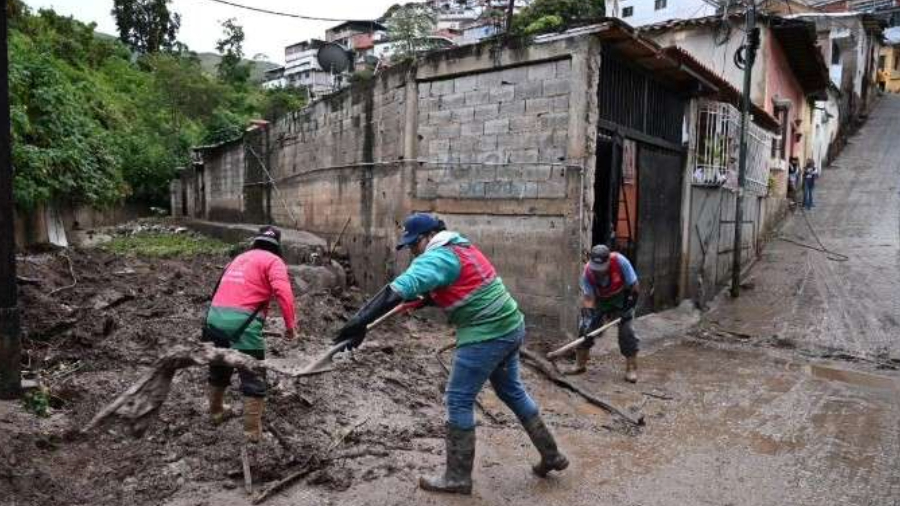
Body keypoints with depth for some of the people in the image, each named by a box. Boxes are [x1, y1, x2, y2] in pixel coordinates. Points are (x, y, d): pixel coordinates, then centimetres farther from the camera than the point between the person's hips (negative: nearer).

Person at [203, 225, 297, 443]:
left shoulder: (240, 258, 26)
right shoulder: (273, 261, 3)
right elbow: (283, 292, -14)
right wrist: (290, 324, -10)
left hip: (215, 315, 8)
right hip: (241, 321, -8)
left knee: (219, 366, 27)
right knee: (254, 377, 3)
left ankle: (216, 411, 47)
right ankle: (253, 430, 6)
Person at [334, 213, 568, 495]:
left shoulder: (438, 257, -16)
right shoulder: (460, 247, 13)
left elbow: (400, 289, -31)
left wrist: (361, 321, -36)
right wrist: (423, 298, 16)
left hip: (486, 335, -10)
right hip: (510, 326, 10)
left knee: (458, 400, 1)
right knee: (512, 391, 22)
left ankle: (457, 478, 11)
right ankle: (551, 455, 32)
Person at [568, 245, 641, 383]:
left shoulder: (620, 261, -34)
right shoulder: (587, 272, -28)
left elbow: (634, 286, -23)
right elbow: (588, 297, -28)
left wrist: (628, 308, -22)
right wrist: (588, 318, -40)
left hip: (622, 298, -2)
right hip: (600, 299, 2)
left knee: (627, 332, -11)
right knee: (585, 327, -5)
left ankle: (632, 369, 1)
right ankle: (580, 364, 10)